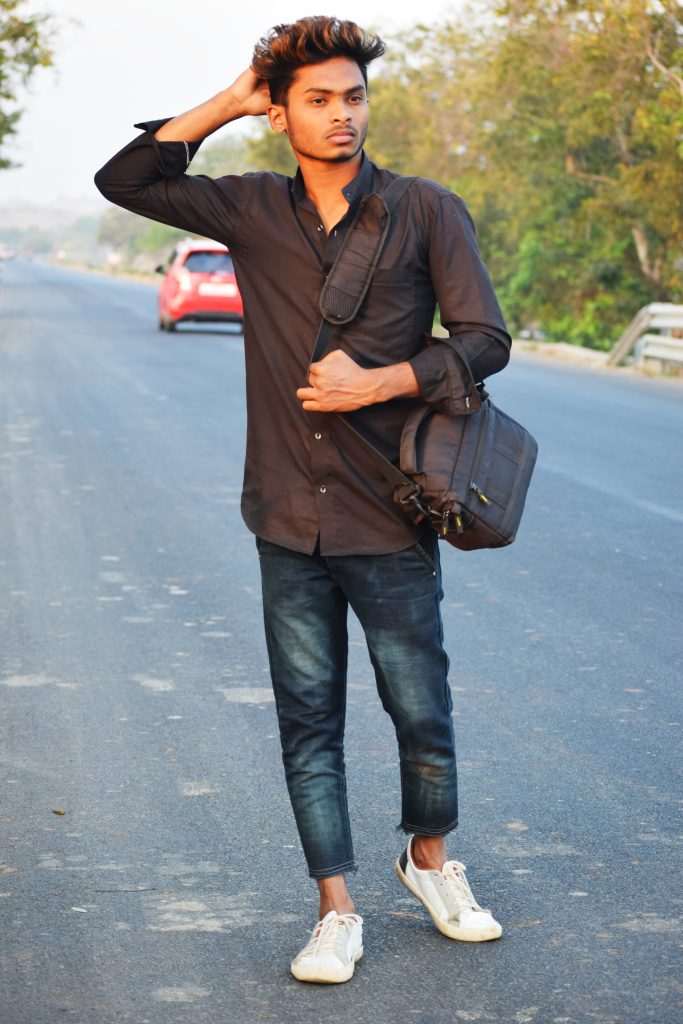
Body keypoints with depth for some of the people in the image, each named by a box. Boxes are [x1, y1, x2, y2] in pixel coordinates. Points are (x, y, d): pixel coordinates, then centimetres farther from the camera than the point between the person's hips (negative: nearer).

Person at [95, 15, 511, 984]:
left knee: (423, 714, 7)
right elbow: (125, 180, 6)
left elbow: (485, 341, -3)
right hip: (290, 521, 2)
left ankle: (430, 859, 34)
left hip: (390, 518, -2)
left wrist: (374, 383, -14)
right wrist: (229, 102, 1)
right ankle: (337, 911, 19)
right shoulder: (252, 210, 6)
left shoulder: (427, 212, -2)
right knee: (308, 721, 7)